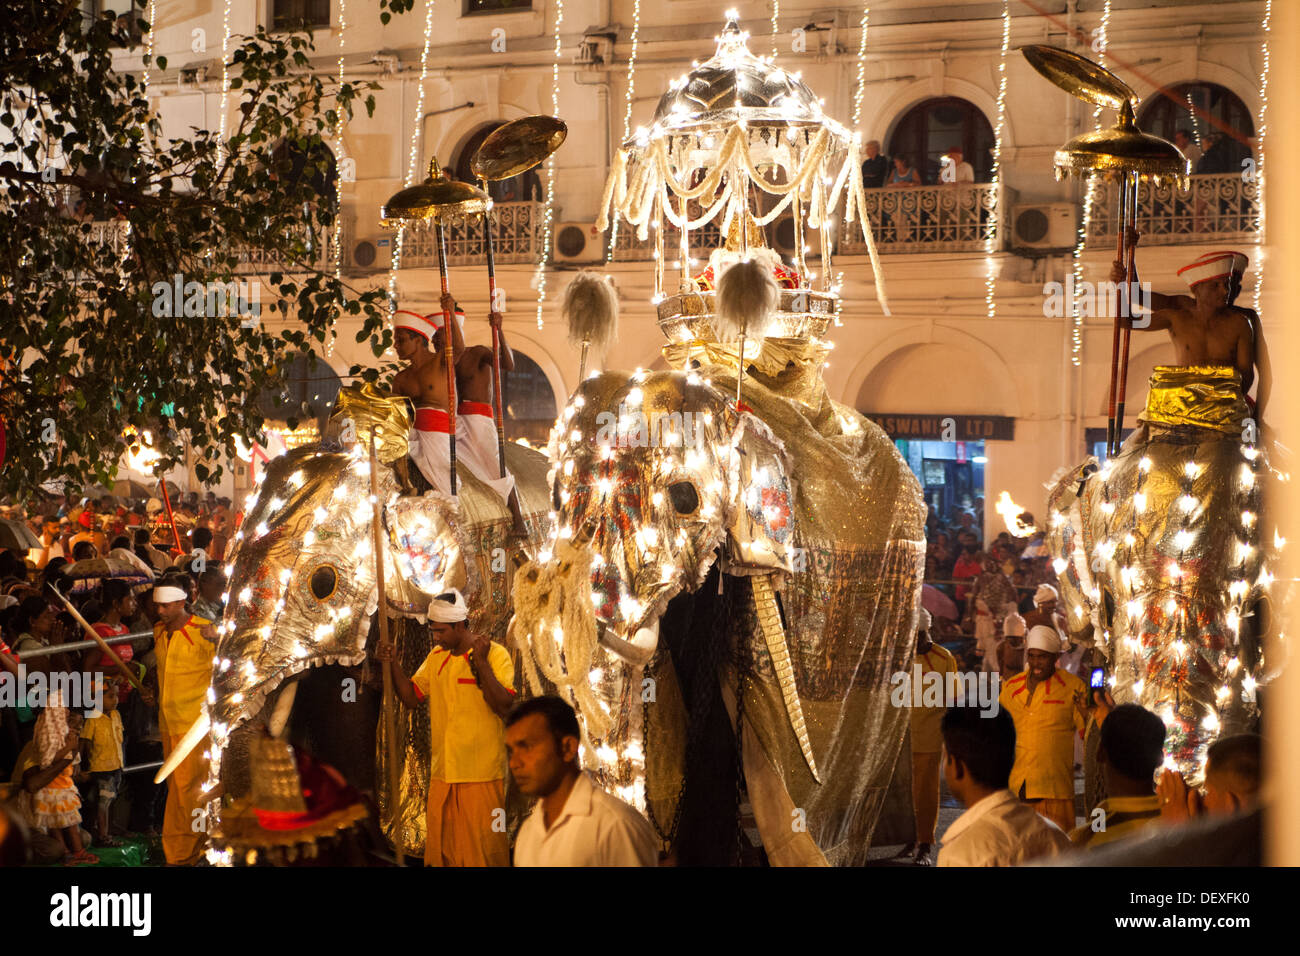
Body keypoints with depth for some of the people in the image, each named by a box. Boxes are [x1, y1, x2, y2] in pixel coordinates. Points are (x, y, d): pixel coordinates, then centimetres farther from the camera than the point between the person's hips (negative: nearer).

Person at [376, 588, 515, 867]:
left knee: (483, 848, -4)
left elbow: (504, 706, -16)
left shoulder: (495, 655, -7)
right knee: (441, 849, 8)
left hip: (481, 776, -6)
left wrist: (481, 664, -23)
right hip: (442, 774, 6)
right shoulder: (436, 657, 14)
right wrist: (393, 665, 1)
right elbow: (412, 697, 15)